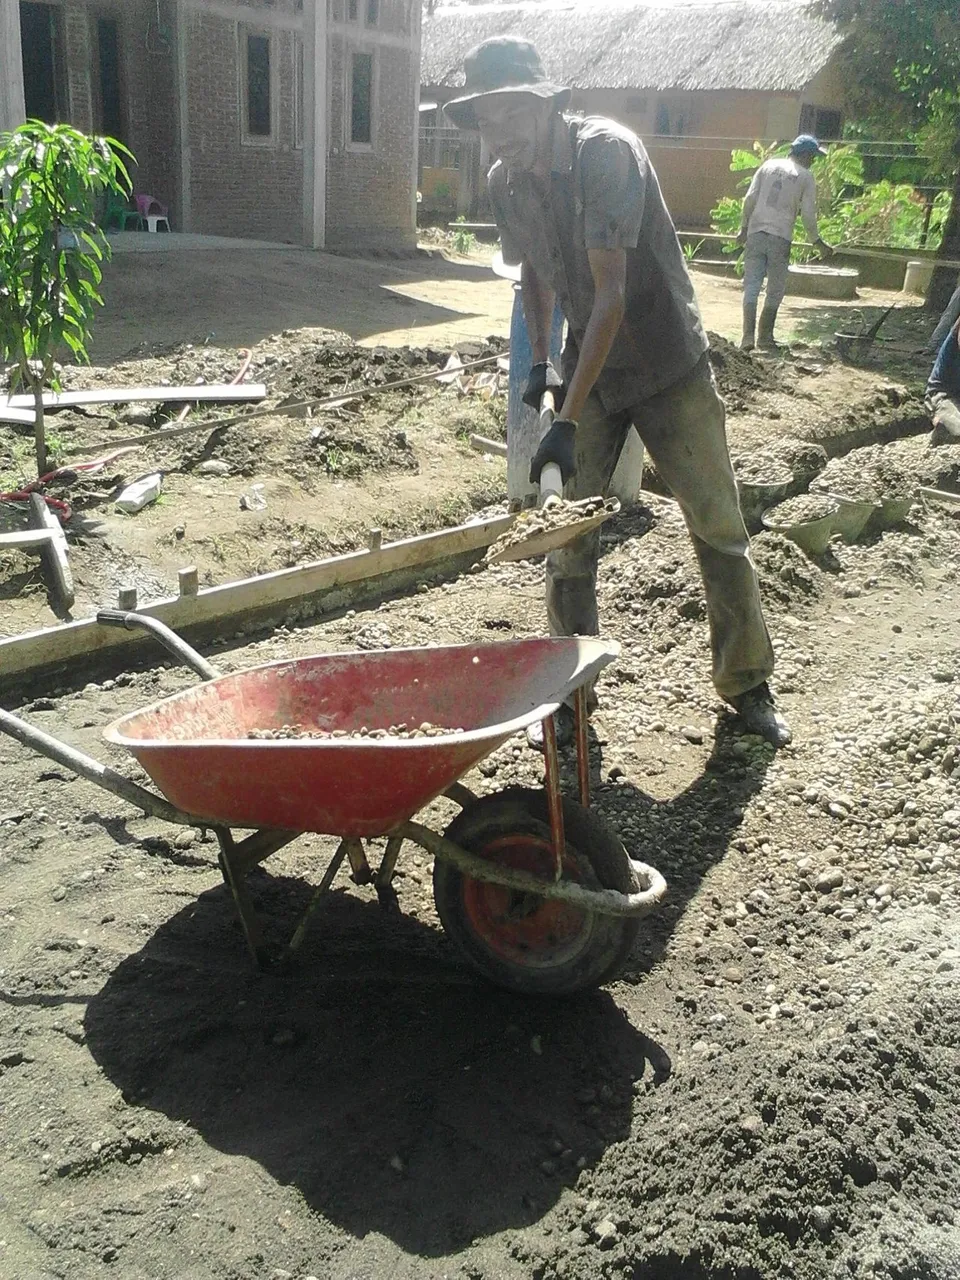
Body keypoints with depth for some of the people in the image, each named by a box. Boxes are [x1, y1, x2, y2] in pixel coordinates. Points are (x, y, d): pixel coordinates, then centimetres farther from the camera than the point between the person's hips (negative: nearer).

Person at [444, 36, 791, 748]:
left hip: (671, 367, -5)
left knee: (720, 528, 2)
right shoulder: (508, 181, -4)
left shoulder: (608, 152, -23)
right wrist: (541, 358, 3)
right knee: (568, 537, 0)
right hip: (588, 369, 5)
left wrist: (568, 420, -34)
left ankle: (748, 685, 18)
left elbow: (611, 294, -30)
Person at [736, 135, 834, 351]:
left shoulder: (768, 165, 10)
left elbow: (750, 199, 4)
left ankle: (748, 336, -9)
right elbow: (808, 214, 0)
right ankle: (765, 337, 13)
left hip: (756, 234, 2)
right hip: (780, 238, -2)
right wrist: (818, 242, 11)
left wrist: (743, 228, 11)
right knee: (775, 290, 10)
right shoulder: (806, 177, 3)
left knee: (751, 286, 2)